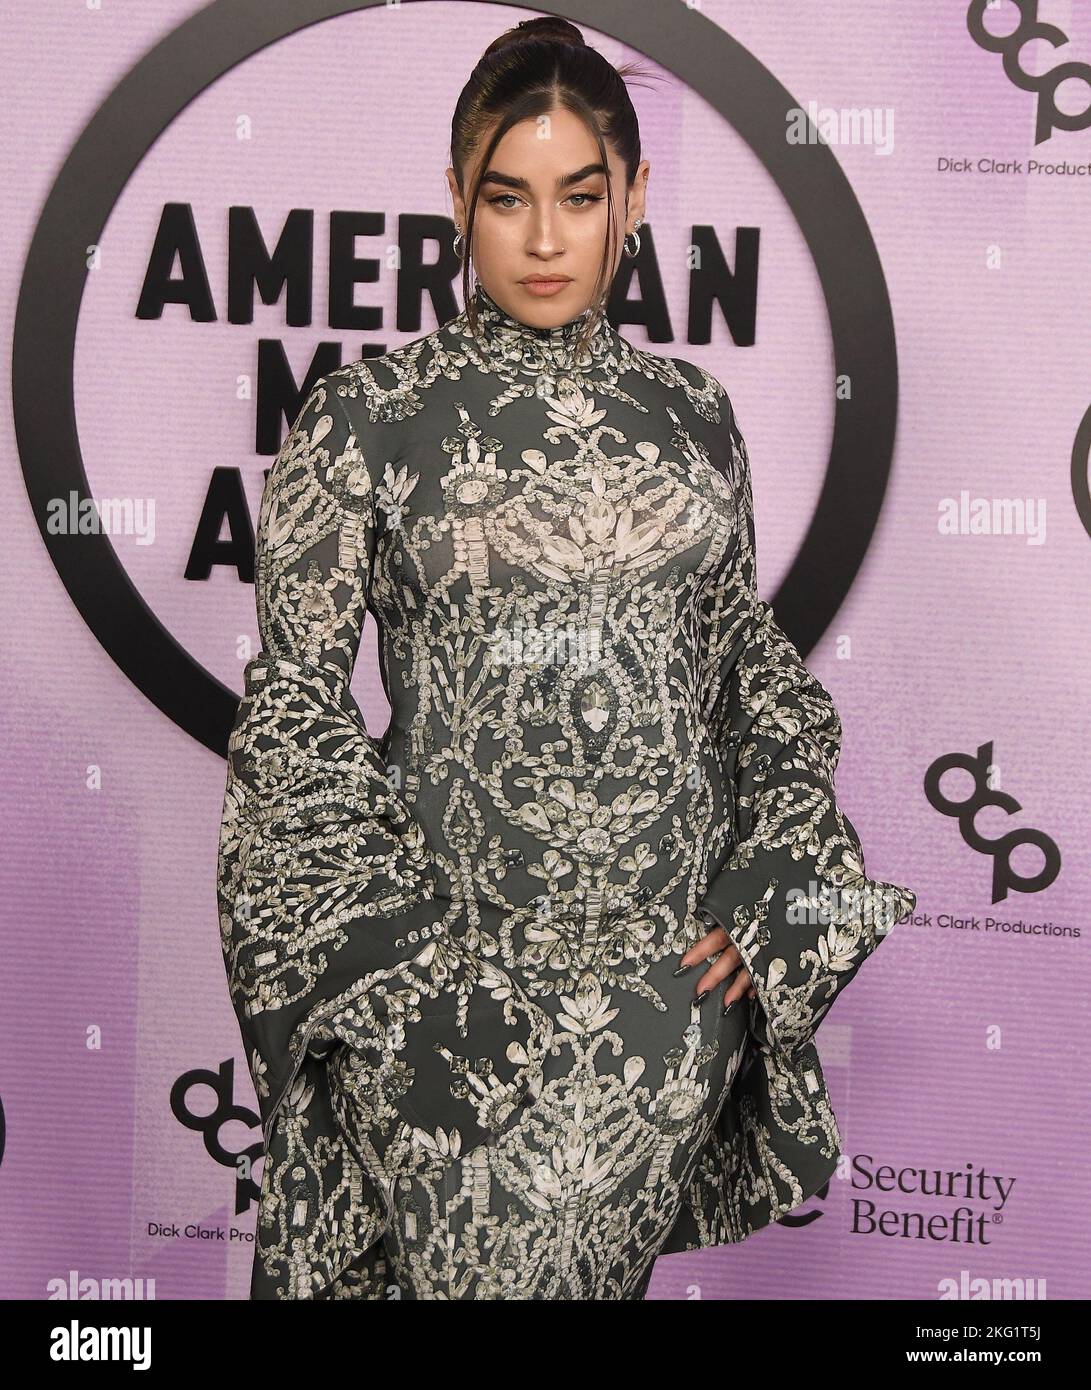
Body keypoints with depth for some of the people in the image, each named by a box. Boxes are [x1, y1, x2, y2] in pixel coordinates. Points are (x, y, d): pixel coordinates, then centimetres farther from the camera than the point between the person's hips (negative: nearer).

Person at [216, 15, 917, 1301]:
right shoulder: (367, 416, -3)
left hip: (676, 964, 3)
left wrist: (764, 899, 2)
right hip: (449, 969, -2)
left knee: (610, 1269, 13)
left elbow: (754, 666, 13)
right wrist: (400, 947, -9)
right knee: (469, 1265, 5)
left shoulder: (693, 415, 7)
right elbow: (293, 700, -3)